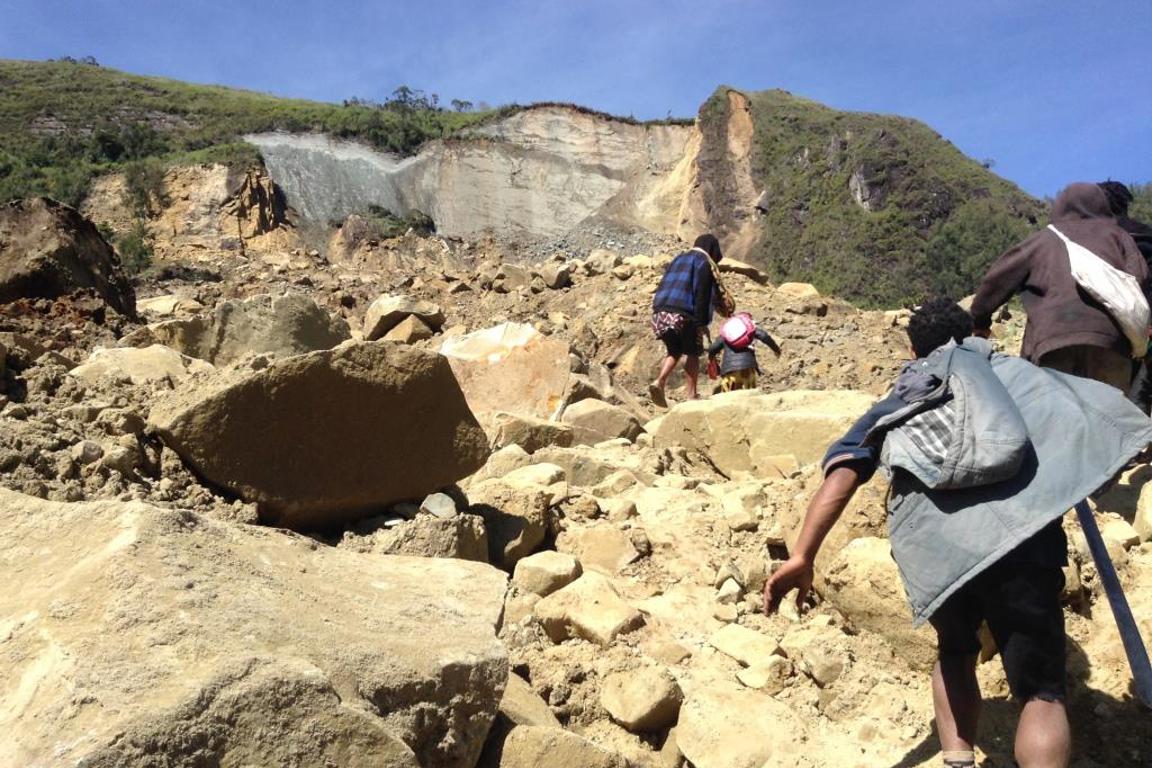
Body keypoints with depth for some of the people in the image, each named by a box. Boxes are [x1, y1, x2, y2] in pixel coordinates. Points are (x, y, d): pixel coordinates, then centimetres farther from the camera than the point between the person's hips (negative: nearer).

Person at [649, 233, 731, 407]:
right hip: (683, 315, -6)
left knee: (674, 351, 19)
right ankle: (692, 395, 5)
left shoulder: (678, 259, 23)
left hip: (660, 312, 6)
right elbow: (702, 295, -9)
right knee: (692, 353, 8)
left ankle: (659, 382, -2)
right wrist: (702, 322, -9)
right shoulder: (704, 264, 1)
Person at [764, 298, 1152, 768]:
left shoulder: (894, 405, 27)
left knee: (956, 654, 30)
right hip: (1016, 532, -2)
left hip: (929, 546, 2)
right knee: (1040, 690, 10)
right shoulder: (1008, 371, 27)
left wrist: (802, 557, 4)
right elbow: (1108, 410, 16)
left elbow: (842, 473, 11)